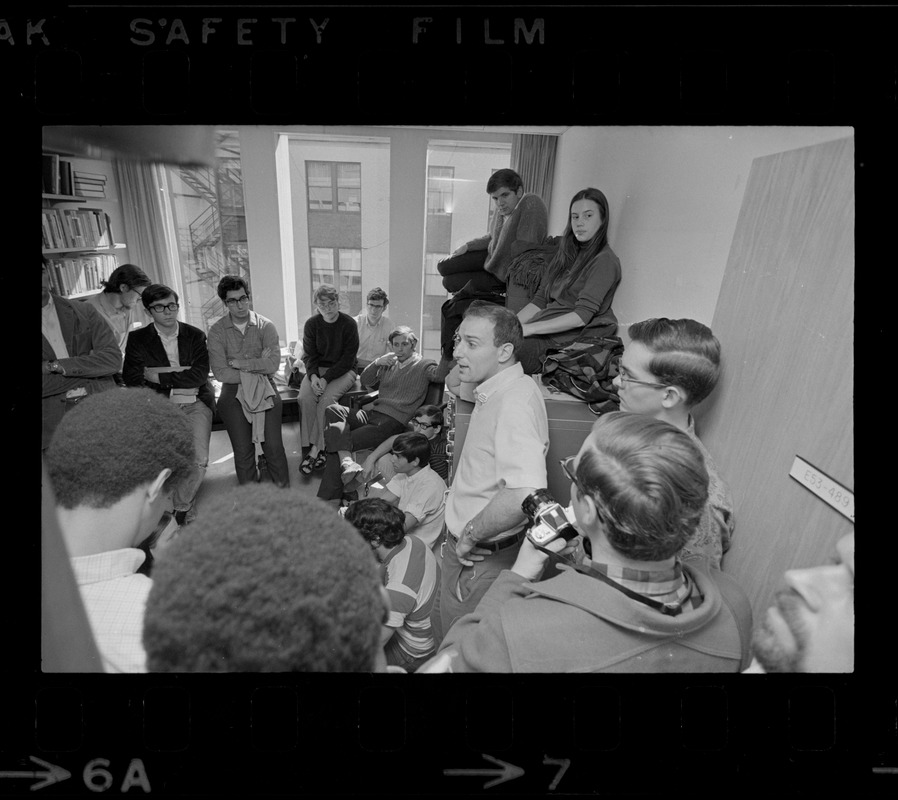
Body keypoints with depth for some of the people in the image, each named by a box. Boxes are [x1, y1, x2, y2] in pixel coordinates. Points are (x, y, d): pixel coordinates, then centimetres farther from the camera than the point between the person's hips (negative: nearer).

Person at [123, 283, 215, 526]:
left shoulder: (195, 335, 9)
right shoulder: (138, 339, 8)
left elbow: (200, 375, -2)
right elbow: (131, 379, -3)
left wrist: (160, 376, -6)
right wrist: (181, 373, -9)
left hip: (195, 403, 0)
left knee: (199, 460, -15)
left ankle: (181, 508, 9)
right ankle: (189, 513, 9)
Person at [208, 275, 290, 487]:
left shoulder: (266, 326, 1)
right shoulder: (216, 331, 2)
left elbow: (273, 364, -11)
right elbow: (220, 373, -8)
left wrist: (239, 363, -8)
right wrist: (258, 367, -9)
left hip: (265, 389, 0)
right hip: (233, 391, 1)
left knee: (274, 447, -9)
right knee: (243, 452, -4)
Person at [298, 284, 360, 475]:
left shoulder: (349, 324, -7)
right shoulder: (312, 324, 3)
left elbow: (348, 359, -10)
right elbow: (309, 355, 3)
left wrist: (326, 378, -20)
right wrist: (313, 376, -18)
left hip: (343, 371, -3)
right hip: (317, 369, 3)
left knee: (326, 398, -30)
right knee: (305, 397, -25)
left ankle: (315, 450, -19)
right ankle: (316, 451, -21)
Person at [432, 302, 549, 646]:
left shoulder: (515, 401, -29)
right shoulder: (496, 392, 4)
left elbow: (526, 493, -43)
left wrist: (470, 535, -27)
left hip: (481, 558, -9)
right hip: (463, 546, 9)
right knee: (443, 622, 28)